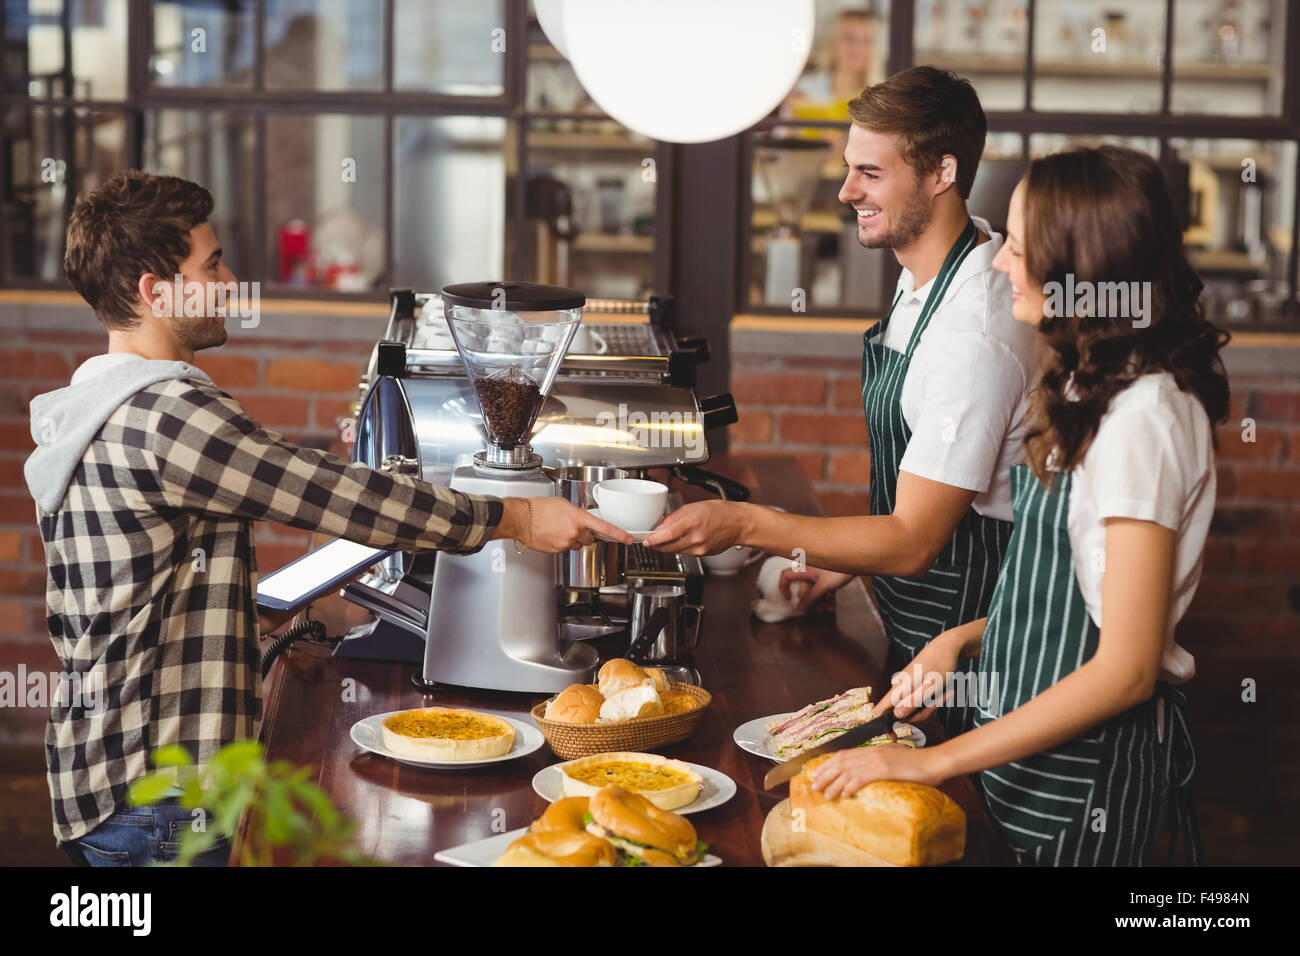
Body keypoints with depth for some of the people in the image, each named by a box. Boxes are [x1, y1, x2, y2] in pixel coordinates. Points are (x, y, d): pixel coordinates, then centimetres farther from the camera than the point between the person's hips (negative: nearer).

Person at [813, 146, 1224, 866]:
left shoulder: (1144, 417, -23)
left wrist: (935, 761, -23)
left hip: (1083, 769, -8)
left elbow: (1127, 669, -24)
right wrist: (963, 638, -1)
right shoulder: (1095, 390, 6)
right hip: (1029, 738, 8)